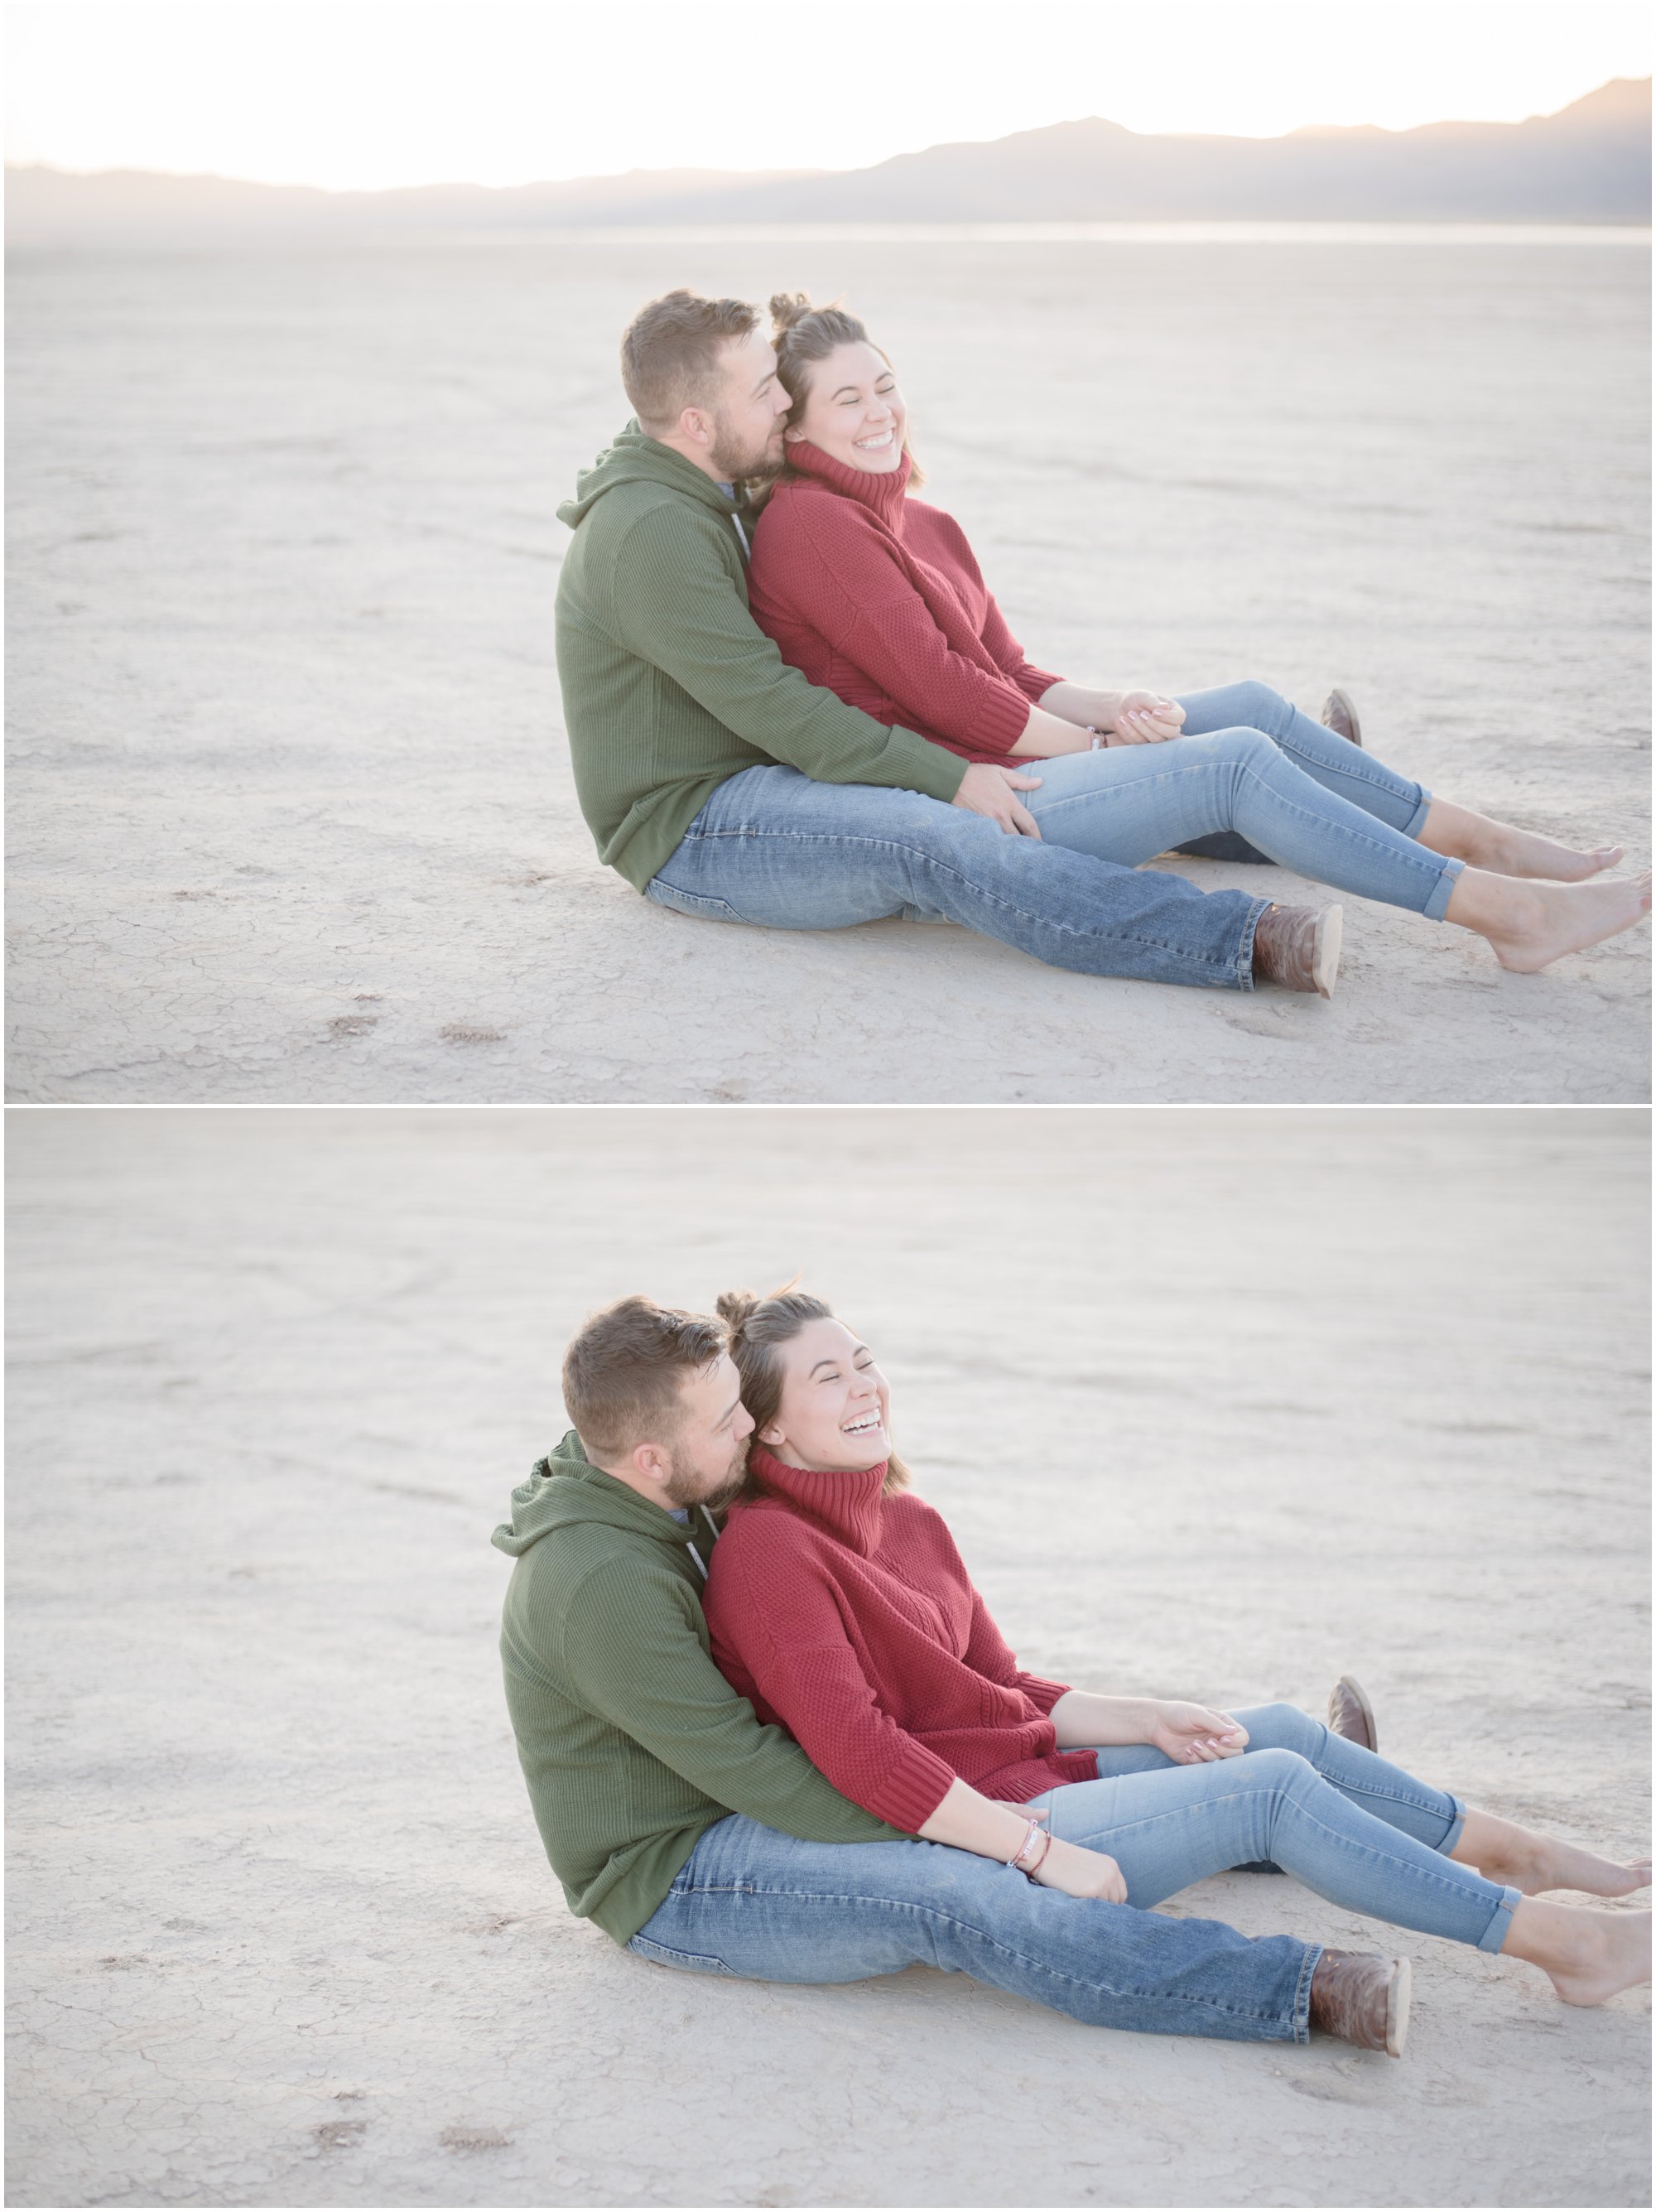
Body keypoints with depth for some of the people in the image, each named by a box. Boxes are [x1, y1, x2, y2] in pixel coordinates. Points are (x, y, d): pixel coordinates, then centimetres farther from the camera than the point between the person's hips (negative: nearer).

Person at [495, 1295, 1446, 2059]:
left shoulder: (670, 1505, 4)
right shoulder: (601, 1577, -28)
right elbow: (744, 1766, -26)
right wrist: (922, 1823, -20)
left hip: (730, 1810, 10)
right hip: (672, 1883, -10)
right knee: (956, 1896, -28)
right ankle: (1303, 1991, -35)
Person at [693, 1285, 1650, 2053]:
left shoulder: (909, 1522, 10)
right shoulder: (766, 1551, -19)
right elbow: (855, 1752, -26)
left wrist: (1144, 1721, 0)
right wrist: (1043, 1853, -26)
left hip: (1022, 1772, 9)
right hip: (949, 1838, -9)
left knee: (1283, 1731, 7)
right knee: (1273, 1787, -13)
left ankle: (1508, 1848, 24)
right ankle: (1556, 1939, -4)